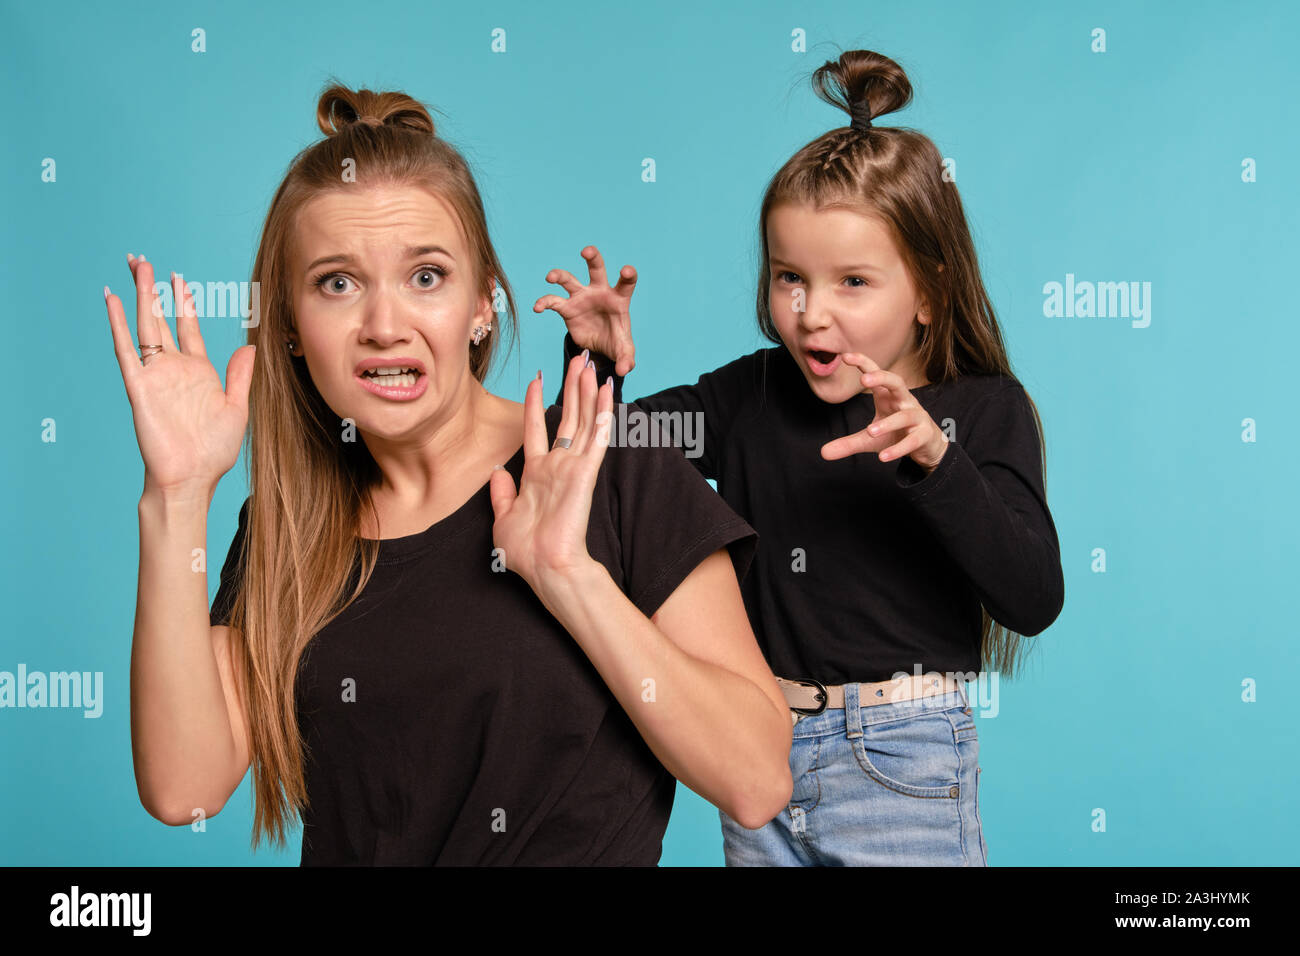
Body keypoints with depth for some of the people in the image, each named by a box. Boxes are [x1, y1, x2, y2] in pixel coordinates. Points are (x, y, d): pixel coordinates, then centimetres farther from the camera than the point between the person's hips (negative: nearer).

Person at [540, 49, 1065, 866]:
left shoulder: (982, 408, -7)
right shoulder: (753, 393, 2)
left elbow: (1034, 600, -19)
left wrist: (935, 457, -31)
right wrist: (597, 366, -13)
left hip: (900, 768, -3)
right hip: (758, 744, 4)